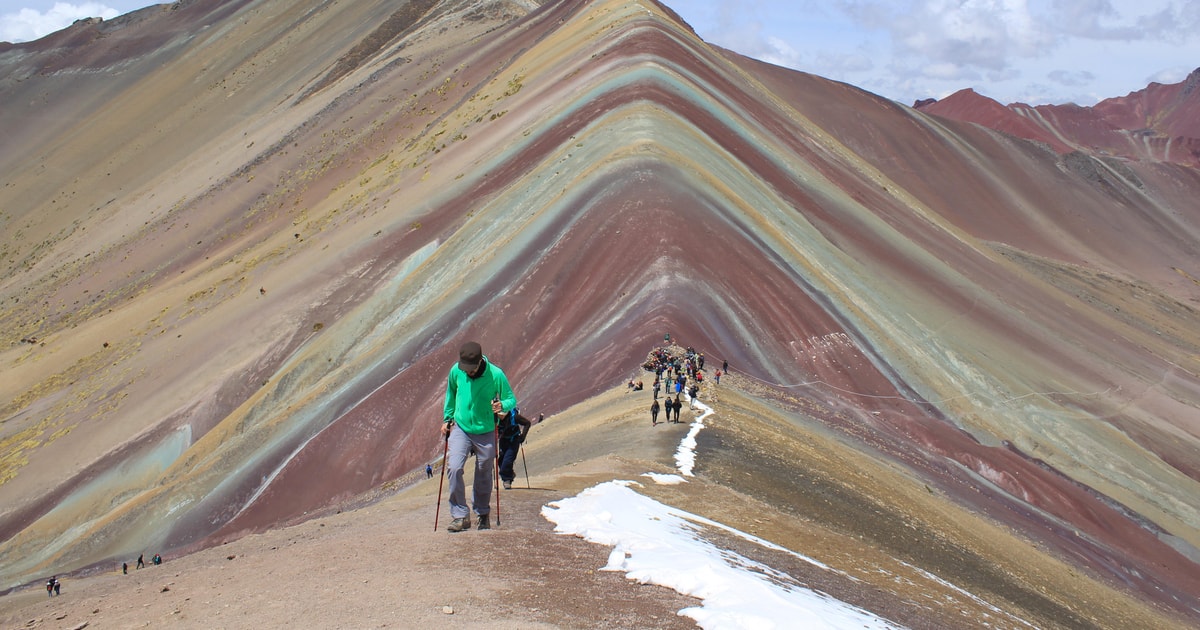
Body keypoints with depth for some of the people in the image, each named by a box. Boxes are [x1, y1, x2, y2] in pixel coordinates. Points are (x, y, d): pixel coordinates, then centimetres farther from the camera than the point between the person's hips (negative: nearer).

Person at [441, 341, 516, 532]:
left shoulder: (496, 375, -16)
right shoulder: (455, 371, -9)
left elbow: (511, 399, -4)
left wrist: (502, 405, -26)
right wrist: (447, 419, 16)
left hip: (485, 432, -1)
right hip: (460, 429, 1)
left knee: (483, 475, 10)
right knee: (454, 468, -16)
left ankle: (483, 515, 32)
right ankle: (460, 516, -7)